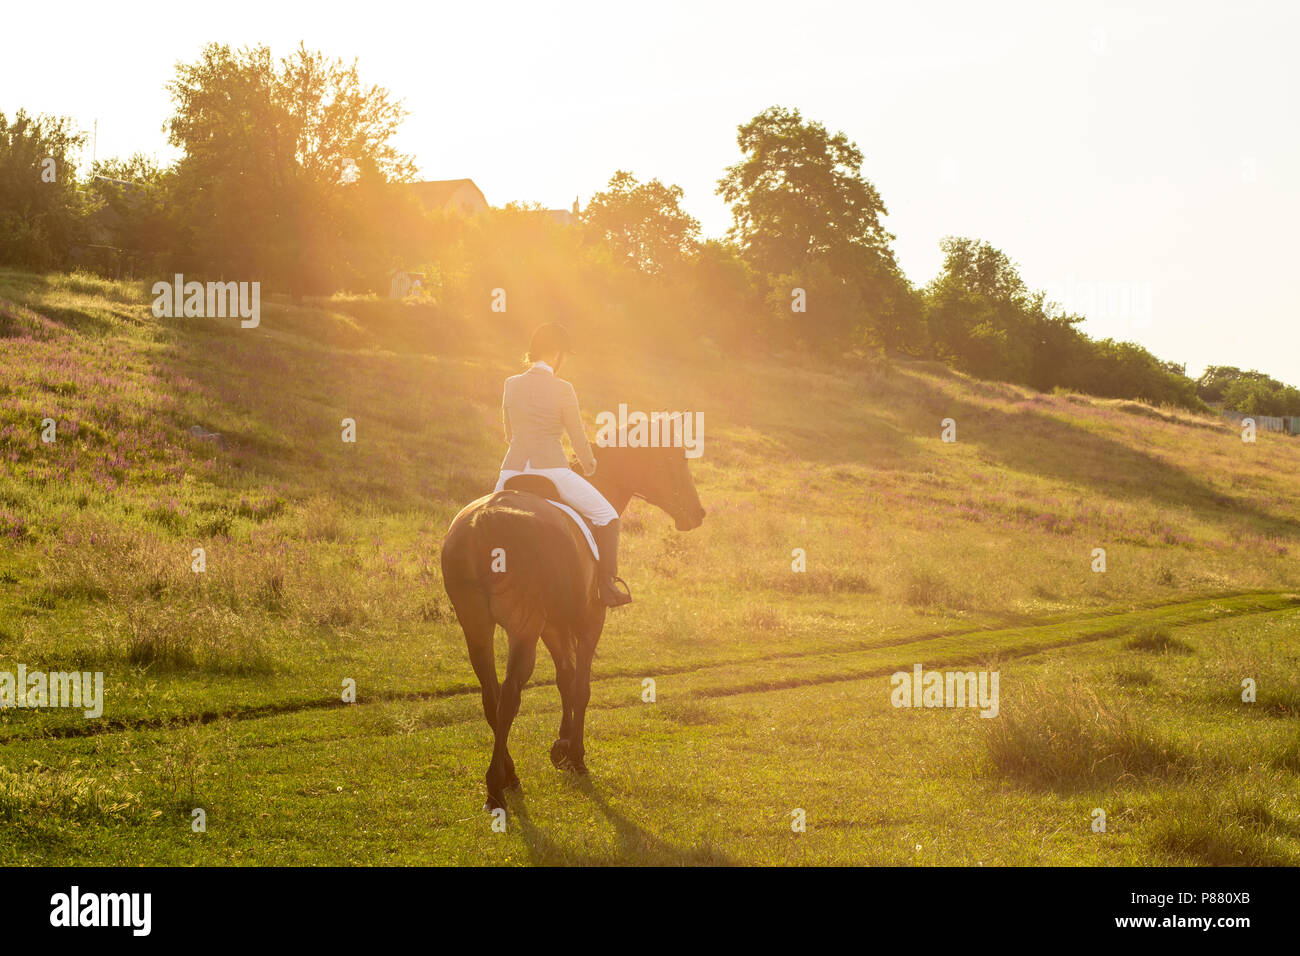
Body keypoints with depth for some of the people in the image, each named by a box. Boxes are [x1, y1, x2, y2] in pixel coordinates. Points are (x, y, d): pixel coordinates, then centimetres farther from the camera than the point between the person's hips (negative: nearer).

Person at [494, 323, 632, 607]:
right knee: (606, 516, 9)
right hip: (551, 469, -4)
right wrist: (589, 463, 20)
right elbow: (578, 438, -1)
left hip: (513, 469, 5)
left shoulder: (511, 384, 8)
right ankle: (607, 586, 2)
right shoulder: (562, 390, -6)